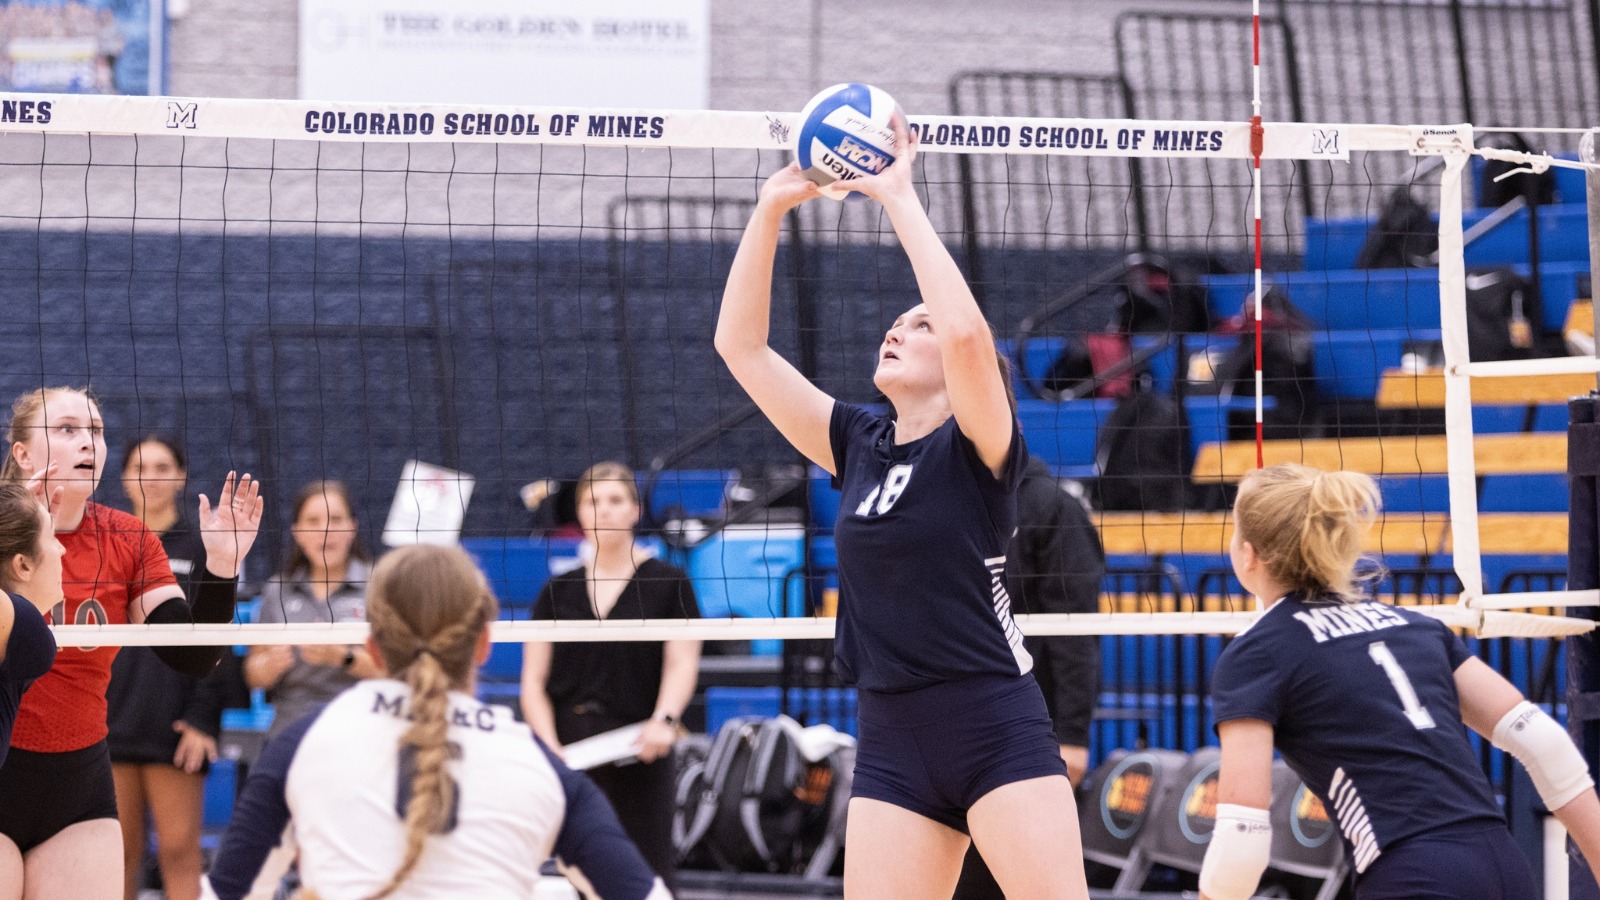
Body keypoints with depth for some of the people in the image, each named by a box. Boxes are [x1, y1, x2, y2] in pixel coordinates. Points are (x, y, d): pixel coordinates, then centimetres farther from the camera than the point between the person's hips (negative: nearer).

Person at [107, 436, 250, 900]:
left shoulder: (203, 546, 3)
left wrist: (203, 719, -10)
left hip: (173, 724, -3)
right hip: (112, 720, 3)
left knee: (179, 849, -5)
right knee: (119, 850, 5)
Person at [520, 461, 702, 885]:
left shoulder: (667, 582, 4)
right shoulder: (558, 591, 12)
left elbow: (682, 664, -4)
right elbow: (534, 679, 9)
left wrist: (664, 719, -24)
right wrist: (549, 745, -8)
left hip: (640, 755, -3)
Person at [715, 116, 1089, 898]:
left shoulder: (979, 446, -5)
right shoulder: (856, 445, 12)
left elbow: (967, 331, -25)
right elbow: (739, 345, 11)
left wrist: (899, 199, -19)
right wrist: (771, 209, 2)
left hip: (999, 737, -6)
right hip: (892, 749, 6)